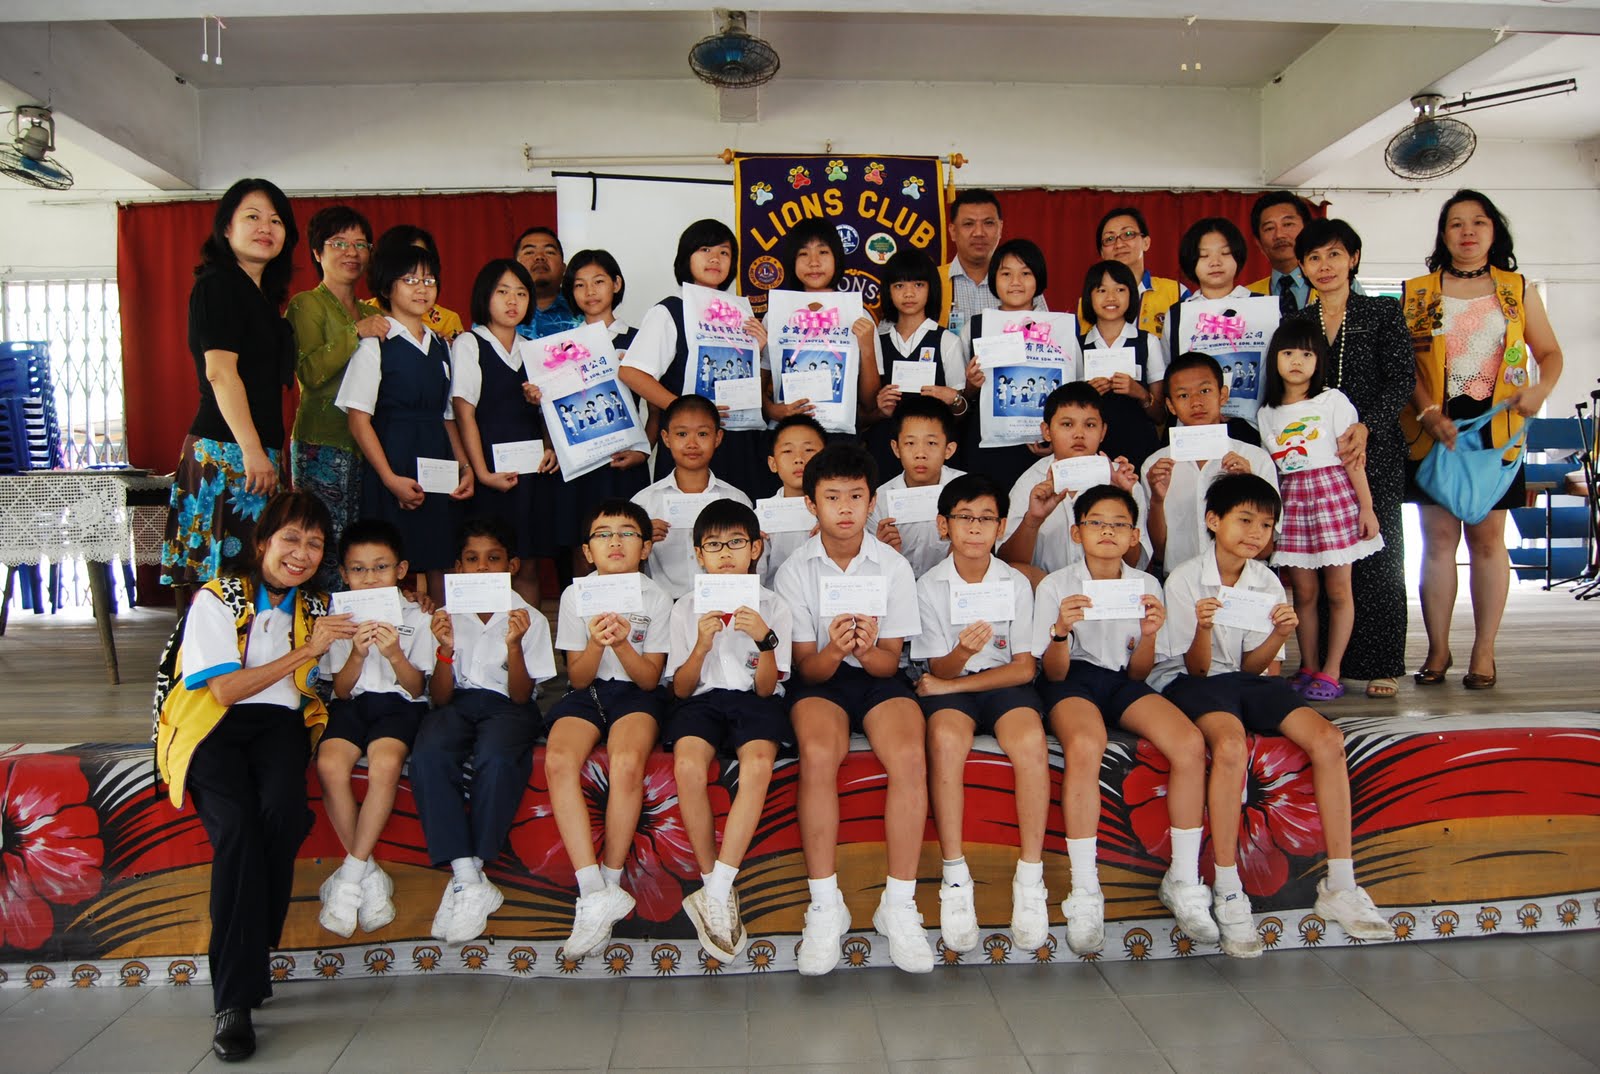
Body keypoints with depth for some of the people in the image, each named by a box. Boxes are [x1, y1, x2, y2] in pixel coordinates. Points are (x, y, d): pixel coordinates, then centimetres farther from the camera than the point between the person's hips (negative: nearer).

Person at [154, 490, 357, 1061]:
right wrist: (304, 651, -13)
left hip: (281, 723, 3)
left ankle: (247, 958, -14)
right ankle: (235, 998, -25)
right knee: (235, 825, -29)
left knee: (281, 810, -30)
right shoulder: (216, 599, 3)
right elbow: (225, 690, -7)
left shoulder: (316, 607, 16)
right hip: (215, 725, -3)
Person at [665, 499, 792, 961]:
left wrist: (765, 640, -19)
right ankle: (718, 891, -17)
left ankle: (714, 895, -27)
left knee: (758, 763, -35)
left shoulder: (773, 606, 5)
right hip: (702, 699, 1)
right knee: (688, 764, -33)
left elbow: (767, 688, -1)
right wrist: (702, 646, -16)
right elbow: (681, 688, 3)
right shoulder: (686, 608, 7)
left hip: (753, 700, 0)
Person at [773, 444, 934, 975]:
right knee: (817, 755, -33)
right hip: (820, 678, -1)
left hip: (880, 677, 1)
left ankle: (899, 905, -17)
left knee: (909, 756, -30)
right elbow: (807, 666, -5)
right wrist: (833, 650, -28)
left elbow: (891, 660, -3)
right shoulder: (794, 569, -3)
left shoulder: (894, 565, -2)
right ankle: (825, 906, -21)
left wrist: (867, 649, -27)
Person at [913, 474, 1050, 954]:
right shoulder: (929, 586, -2)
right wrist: (964, 650, -28)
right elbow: (940, 669, -3)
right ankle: (955, 879, -25)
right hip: (948, 685, -1)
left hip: (1003, 682, 1)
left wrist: (952, 683, -12)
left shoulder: (1017, 584, 0)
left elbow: (1024, 667, -3)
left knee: (1031, 739, -31)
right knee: (945, 737, -34)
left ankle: (1030, 878, -20)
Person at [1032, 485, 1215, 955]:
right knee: (1084, 746, -38)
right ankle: (1084, 894, -28)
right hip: (1072, 678, -3)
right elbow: (1054, 672, -5)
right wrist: (1061, 630, -25)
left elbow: (1139, 674, 5)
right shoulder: (1055, 586, -5)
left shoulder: (1146, 586, 5)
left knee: (1190, 742, -25)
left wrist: (1148, 635, -16)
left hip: (1123, 680, 4)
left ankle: (1184, 881, -10)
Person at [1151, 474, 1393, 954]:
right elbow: (1197, 668, -10)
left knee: (1327, 740, -18)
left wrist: (1279, 635, -18)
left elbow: (1254, 666, 1)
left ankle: (1339, 887, -7)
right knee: (1231, 744, -36)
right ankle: (1228, 894, -27)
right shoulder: (1185, 578, -10)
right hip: (1192, 680, -5)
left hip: (1246, 678, 5)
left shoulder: (1268, 583, 4)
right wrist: (1204, 628, -30)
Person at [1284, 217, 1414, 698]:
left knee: (1376, 552, -3)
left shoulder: (1384, 313, 5)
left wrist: (1366, 427, -19)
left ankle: (1380, 664, 3)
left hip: (1375, 452, -3)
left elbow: (1401, 380, -4)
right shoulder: (1295, 323, 13)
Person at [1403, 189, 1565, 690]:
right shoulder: (1417, 292, 7)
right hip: (1433, 431, -1)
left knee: (1487, 536, 1)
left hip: (1496, 428, 1)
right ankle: (1437, 649, 9)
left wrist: (1540, 389, -8)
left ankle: (1484, 652, 9)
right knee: (1438, 538, 0)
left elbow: (1550, 352, 13)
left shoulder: (1517, 290, 11)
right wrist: (1428, 413, -13)